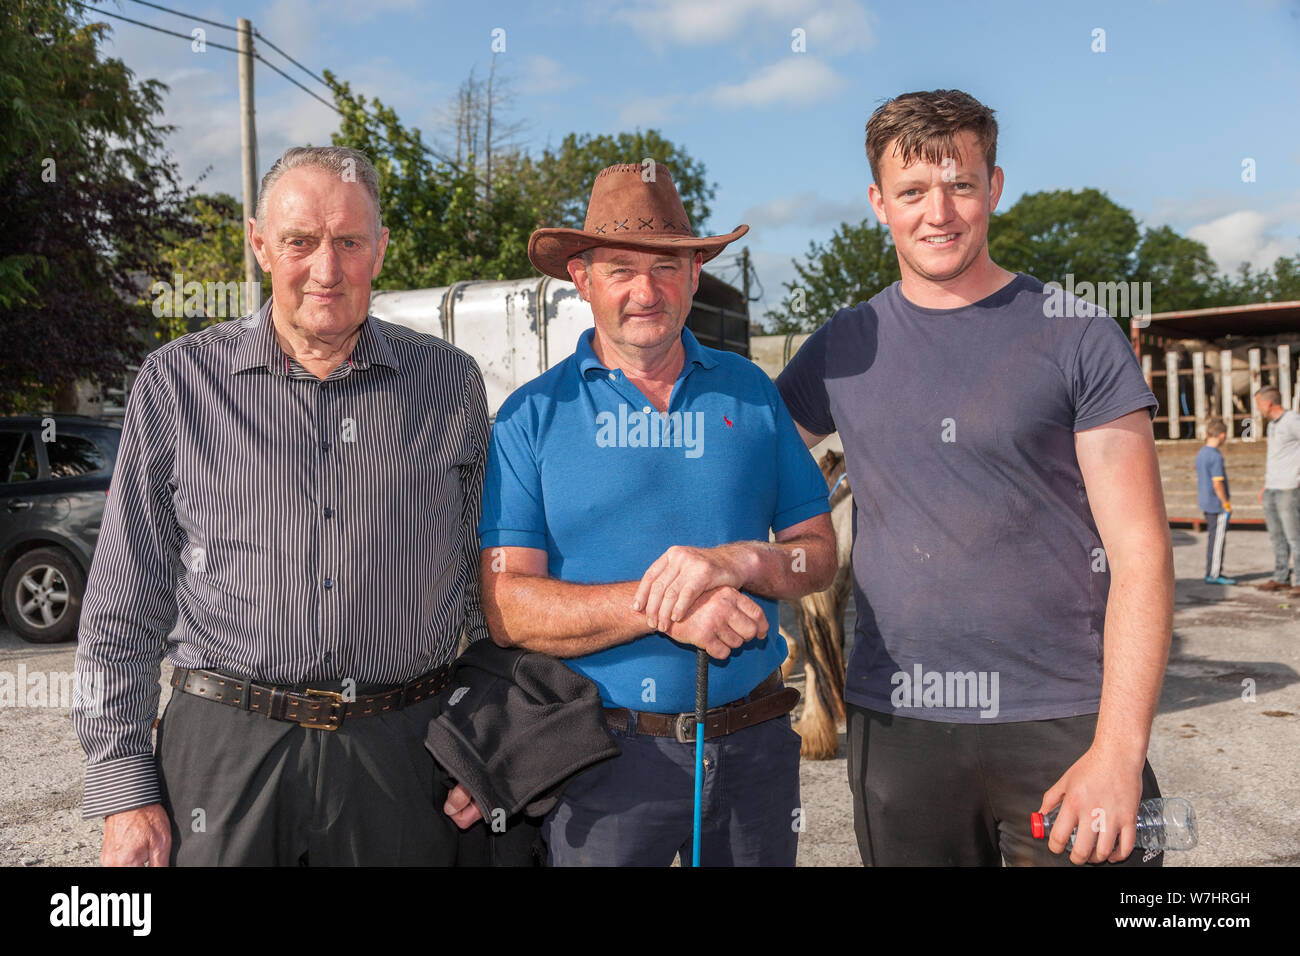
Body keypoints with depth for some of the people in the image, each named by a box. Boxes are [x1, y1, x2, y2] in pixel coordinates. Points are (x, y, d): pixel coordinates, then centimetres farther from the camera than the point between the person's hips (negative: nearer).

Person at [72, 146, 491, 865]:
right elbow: (125, 604, 2)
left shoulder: (450, 381, 3)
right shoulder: (177, 382, 0)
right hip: (224, 748, 0)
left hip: (403, 752, 1)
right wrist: (124, 788, -1)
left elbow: (492, 579, 8)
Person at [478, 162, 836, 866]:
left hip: (755, 747, 3)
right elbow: (505, 607, -11)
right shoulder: (532, 416, -4)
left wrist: (738, 560, -17)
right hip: (605, 757, -2)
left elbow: (819, 556, 4)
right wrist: (657, 605, -22)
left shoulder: (750, 393, 4)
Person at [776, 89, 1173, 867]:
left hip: (1063, 723, -2)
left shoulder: (1079, 337, -2)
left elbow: (1140, 553, -5)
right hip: (893, 723, 2)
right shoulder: (843, 349, 6)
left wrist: (1118, 750, -14)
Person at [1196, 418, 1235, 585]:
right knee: (1218, 539, -3)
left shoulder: (1201, 454, 10)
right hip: (1217, 505, -9)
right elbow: (1217, 483, -20)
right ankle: (1213, 574, 1)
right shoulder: (1216, 456, -17)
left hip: (1206, 503, 9)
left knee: (1214, 538, 15)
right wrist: (1226, 503, -13)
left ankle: (1211, 573, 20)